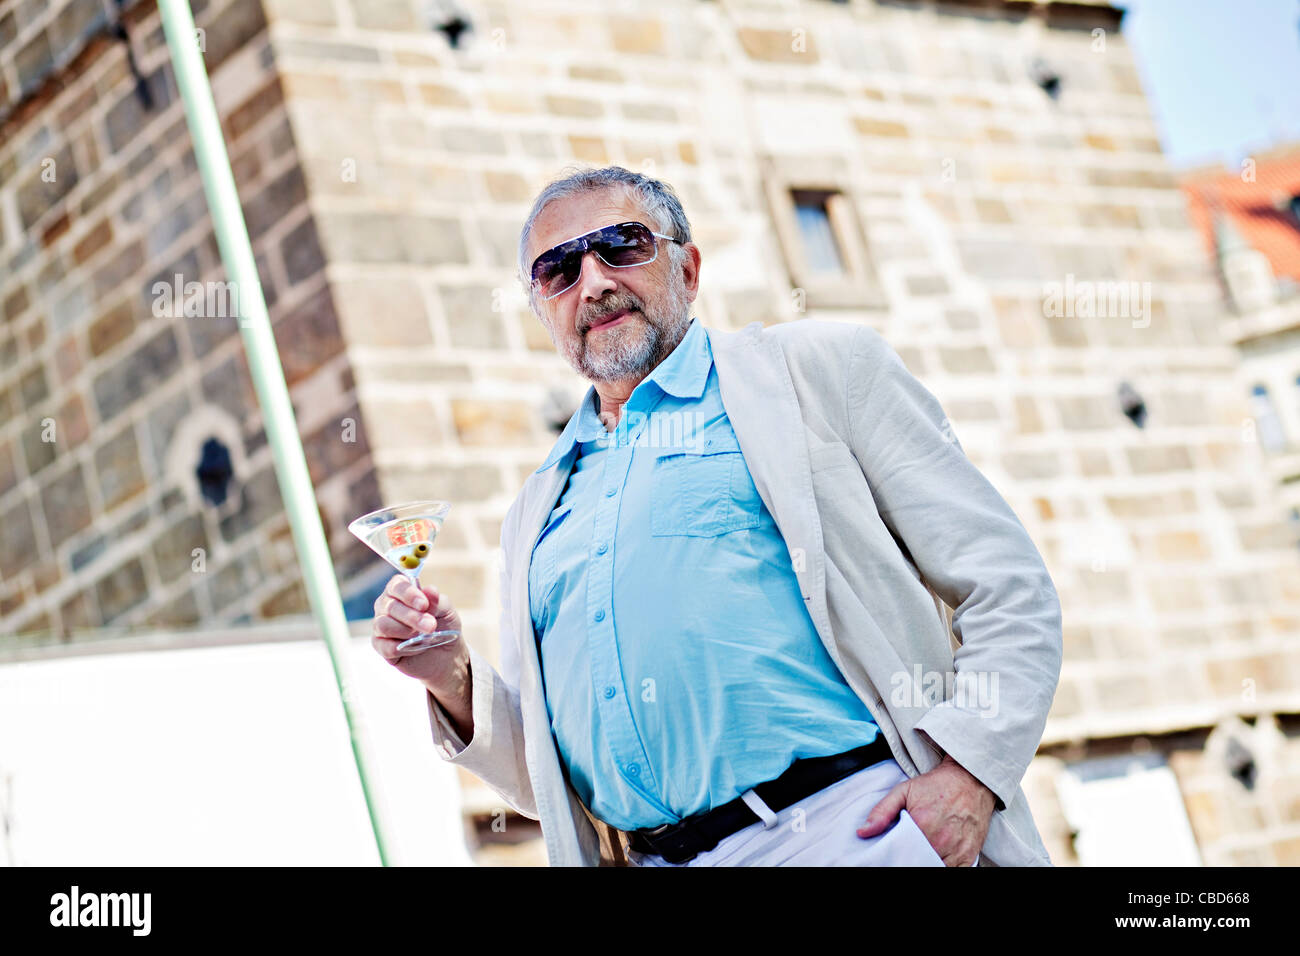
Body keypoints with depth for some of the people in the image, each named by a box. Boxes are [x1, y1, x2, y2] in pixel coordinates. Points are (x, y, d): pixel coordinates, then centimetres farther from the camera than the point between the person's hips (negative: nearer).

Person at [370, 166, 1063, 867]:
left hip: (857, 829, -5)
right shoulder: (536, 514, 23)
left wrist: (969, 771, -12)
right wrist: (453, 679, 6)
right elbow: (545, 783, 24)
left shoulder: (821, 367, 9)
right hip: (653, 858, 5)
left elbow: (1007, 588, 2)